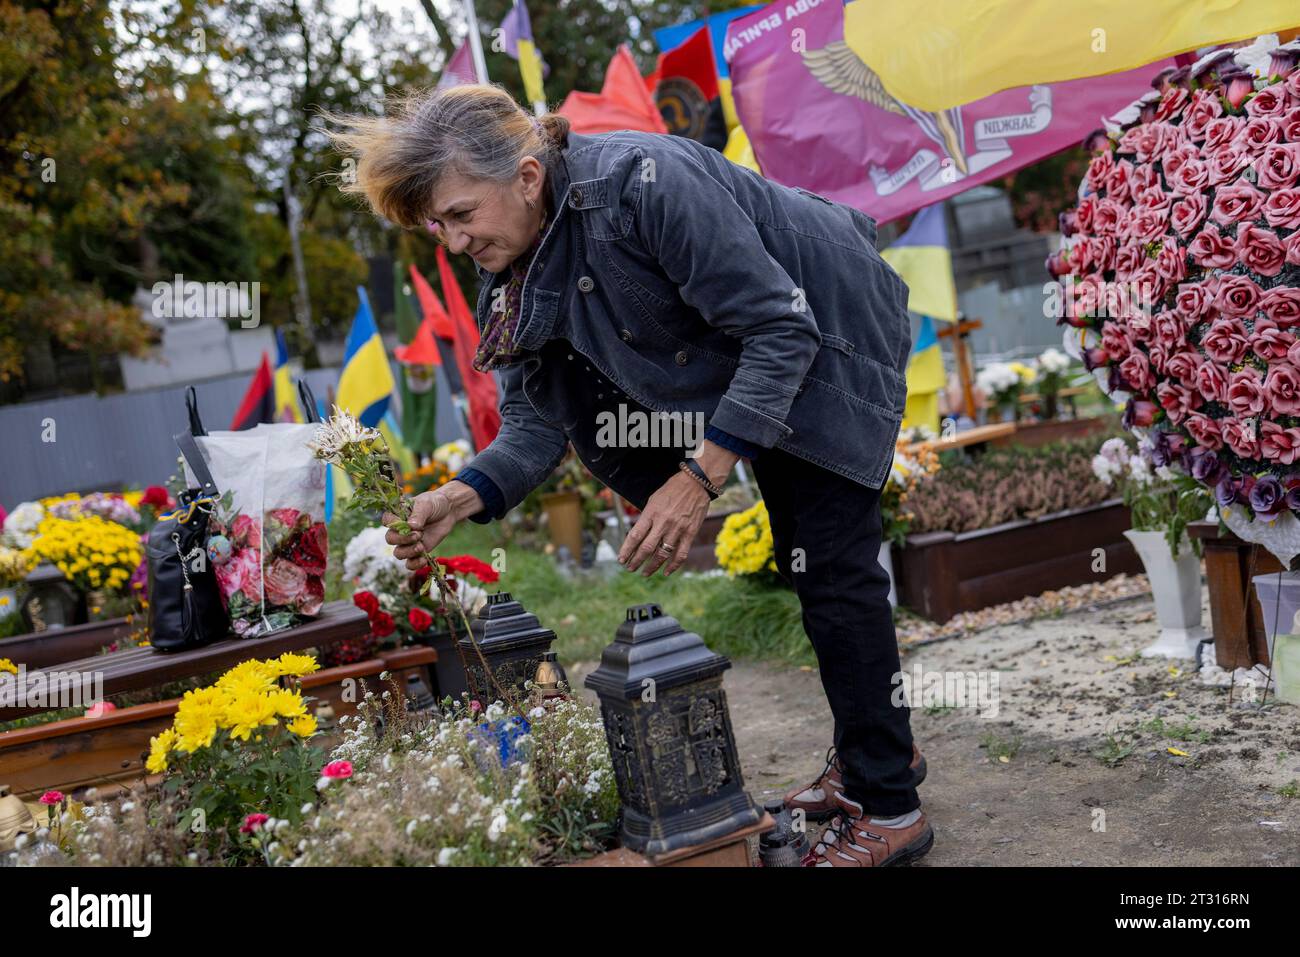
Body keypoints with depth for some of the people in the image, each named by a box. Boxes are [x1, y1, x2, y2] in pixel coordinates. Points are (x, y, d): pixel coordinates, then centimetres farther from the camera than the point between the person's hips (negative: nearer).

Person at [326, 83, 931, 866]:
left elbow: (782, 330, -33)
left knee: (833, 565, -10)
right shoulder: (515, 269, -10)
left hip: (829, 338, -8)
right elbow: (538, 420, -11)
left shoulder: (646, 183, -35)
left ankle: (888, 809, 4)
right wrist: (465, 497, -29)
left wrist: (699, 477, -38)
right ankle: (876, 748, 33)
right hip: (750, 361, 8)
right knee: (795, 559, 15)